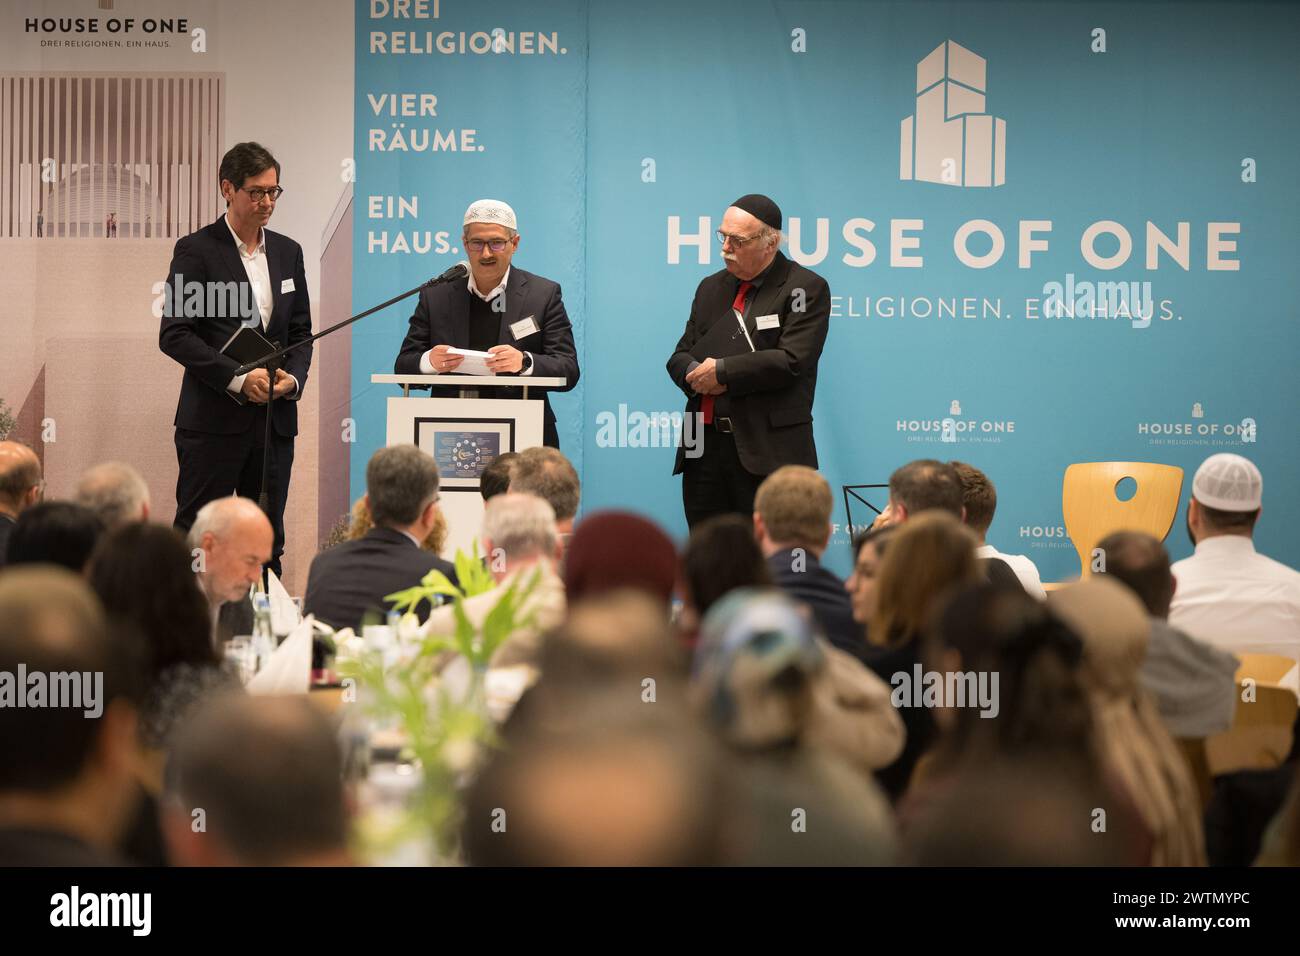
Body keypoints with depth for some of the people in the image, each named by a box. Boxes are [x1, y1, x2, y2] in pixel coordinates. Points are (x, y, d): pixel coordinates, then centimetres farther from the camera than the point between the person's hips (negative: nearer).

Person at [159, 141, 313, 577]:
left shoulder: (287, 252, 14)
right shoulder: (196, 250, -3)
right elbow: (174, 335, -9)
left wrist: (293, 378, -4)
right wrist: (238, 378, -17)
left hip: (274, 421, 5)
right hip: (214, 420, -5)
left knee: (266, 544, 6)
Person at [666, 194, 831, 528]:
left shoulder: (806, 289, -2)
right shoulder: (711, 288, 19)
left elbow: (791, 362, -14)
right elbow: (680, 357, 18)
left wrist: (722, 372, -10)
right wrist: (698, 376, -6)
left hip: (768, 453, -6)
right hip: (704, 450, 6)